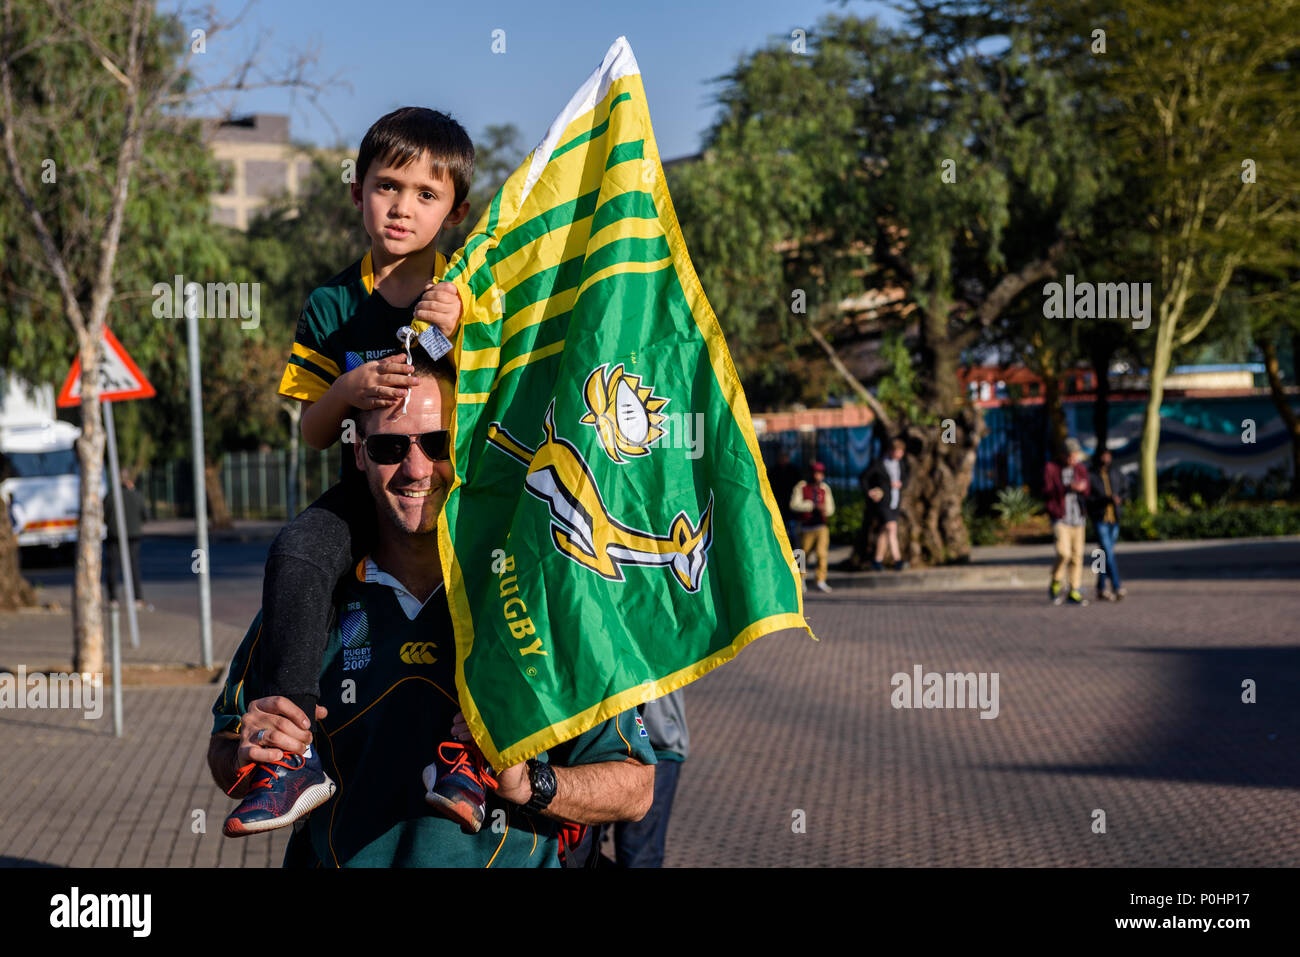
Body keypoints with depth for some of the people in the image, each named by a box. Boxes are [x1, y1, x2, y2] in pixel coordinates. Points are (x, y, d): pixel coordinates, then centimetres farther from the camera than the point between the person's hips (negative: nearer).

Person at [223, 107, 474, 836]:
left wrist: (459, 334, -20)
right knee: (298, 553, -26)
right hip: (371, 482, 1)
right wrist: (349, 389, -17)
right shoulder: (334, 307, 7)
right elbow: (314, 433, 6)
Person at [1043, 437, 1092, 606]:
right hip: (1060, 518, -5)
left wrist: (1083, 488, -15)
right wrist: (1069, 488, -23)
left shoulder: (1080, 469, 12)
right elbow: (1047, 491, -11)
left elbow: (1088, 490, 9)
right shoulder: (1051, 468, -2)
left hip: (1078, 519, 5)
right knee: (1064, 552, -19)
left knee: (1077, 555, 2)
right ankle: (1056, 584, 3)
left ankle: (1074, 592, 9)